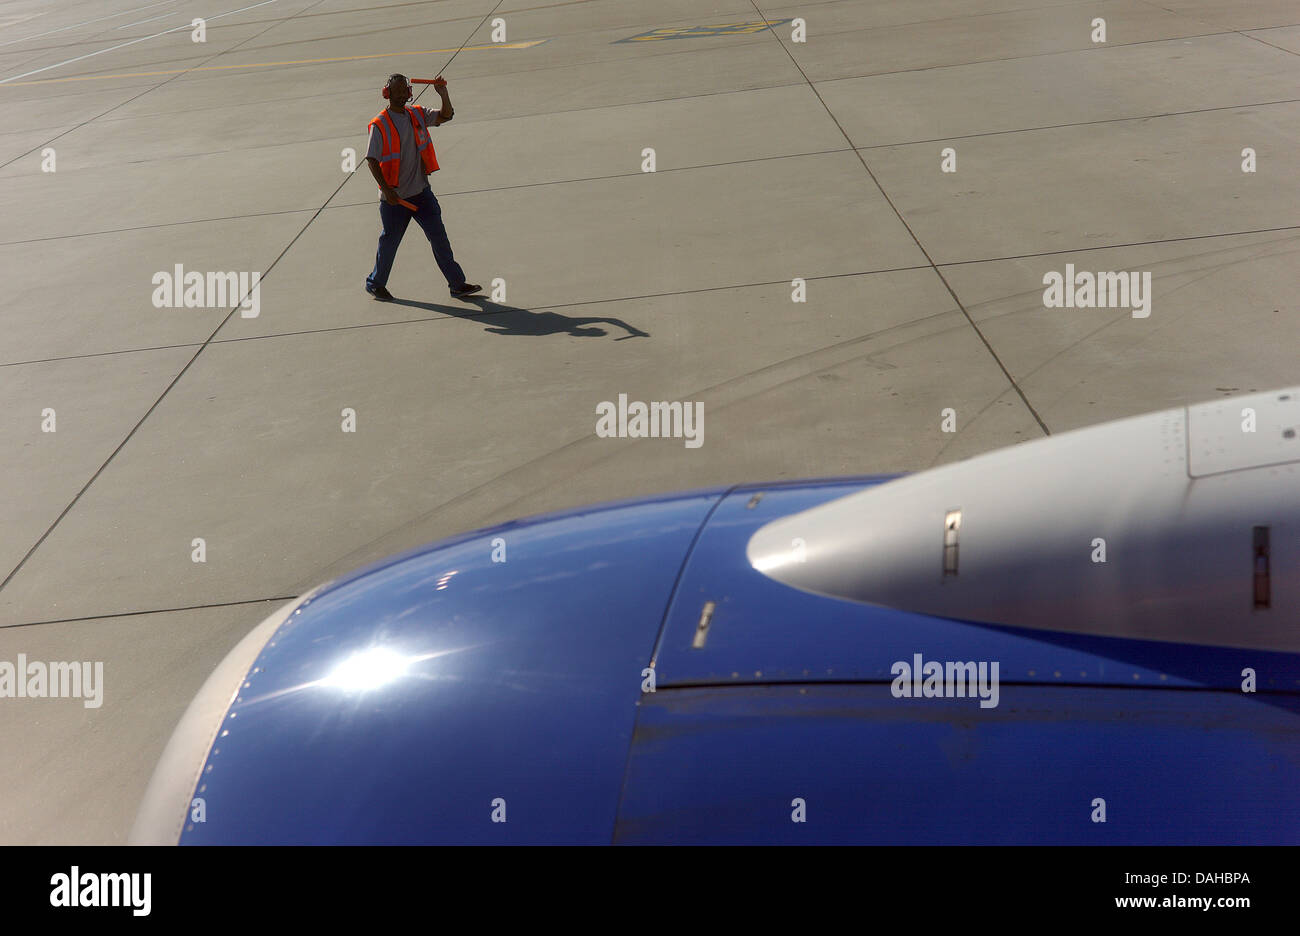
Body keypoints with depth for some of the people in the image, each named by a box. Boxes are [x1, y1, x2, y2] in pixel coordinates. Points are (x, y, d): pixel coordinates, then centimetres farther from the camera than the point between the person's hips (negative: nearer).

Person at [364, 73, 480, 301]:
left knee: (439, 236, 2)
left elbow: (446, 115, 5)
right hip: (394, 197, -4)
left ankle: (457, 284, 6)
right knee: (390, 241, 8)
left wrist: (443, 93, -14)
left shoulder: (417, 115, 5)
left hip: (421, 191, 5)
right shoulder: (380, 125, -11)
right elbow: (372, 160, -12)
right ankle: (375, 283, 29)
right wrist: (387, 190, -20)